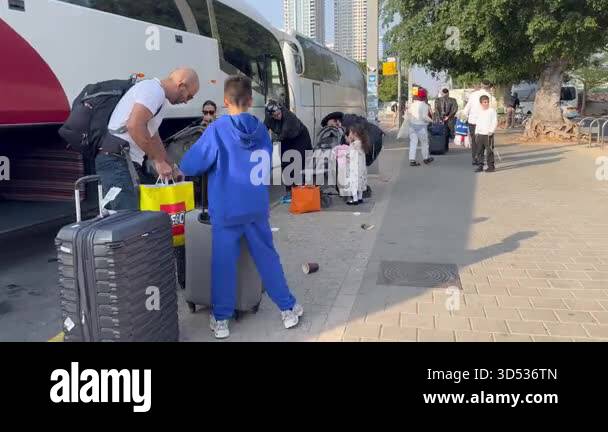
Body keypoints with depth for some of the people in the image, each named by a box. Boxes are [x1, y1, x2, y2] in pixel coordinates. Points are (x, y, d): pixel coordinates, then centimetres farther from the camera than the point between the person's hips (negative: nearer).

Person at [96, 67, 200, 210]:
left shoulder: (158, 98, 22)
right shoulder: (154, 89, -11)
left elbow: (153, 136, 31)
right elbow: (134, 125, -25)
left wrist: (169, 166, 29)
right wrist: (159, 161, -17)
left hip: (129, 162, 11)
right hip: (117, 160, -11)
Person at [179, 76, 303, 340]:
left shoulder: (217, 130, -11)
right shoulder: (261, 130, 2)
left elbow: (189, 166, -9)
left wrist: (181, 169, 13)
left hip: (226, 210, -3)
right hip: (257, 207, 4)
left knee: (223, 263, 6)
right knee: (268, 258, 14)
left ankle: (221, 320, 16)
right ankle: (288, 309, 22)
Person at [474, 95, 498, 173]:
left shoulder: (492, 111, -3)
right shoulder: (480, 112, 14)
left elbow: (495, 122, -7)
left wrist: (491, 131, -16)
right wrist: (476, 133, 15)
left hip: (488, 134, -6)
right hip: (480, 134, 6)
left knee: (489, 151, -3)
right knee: (480, 151, 8)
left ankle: (491, 166, 4)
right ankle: (480, 166, 15)